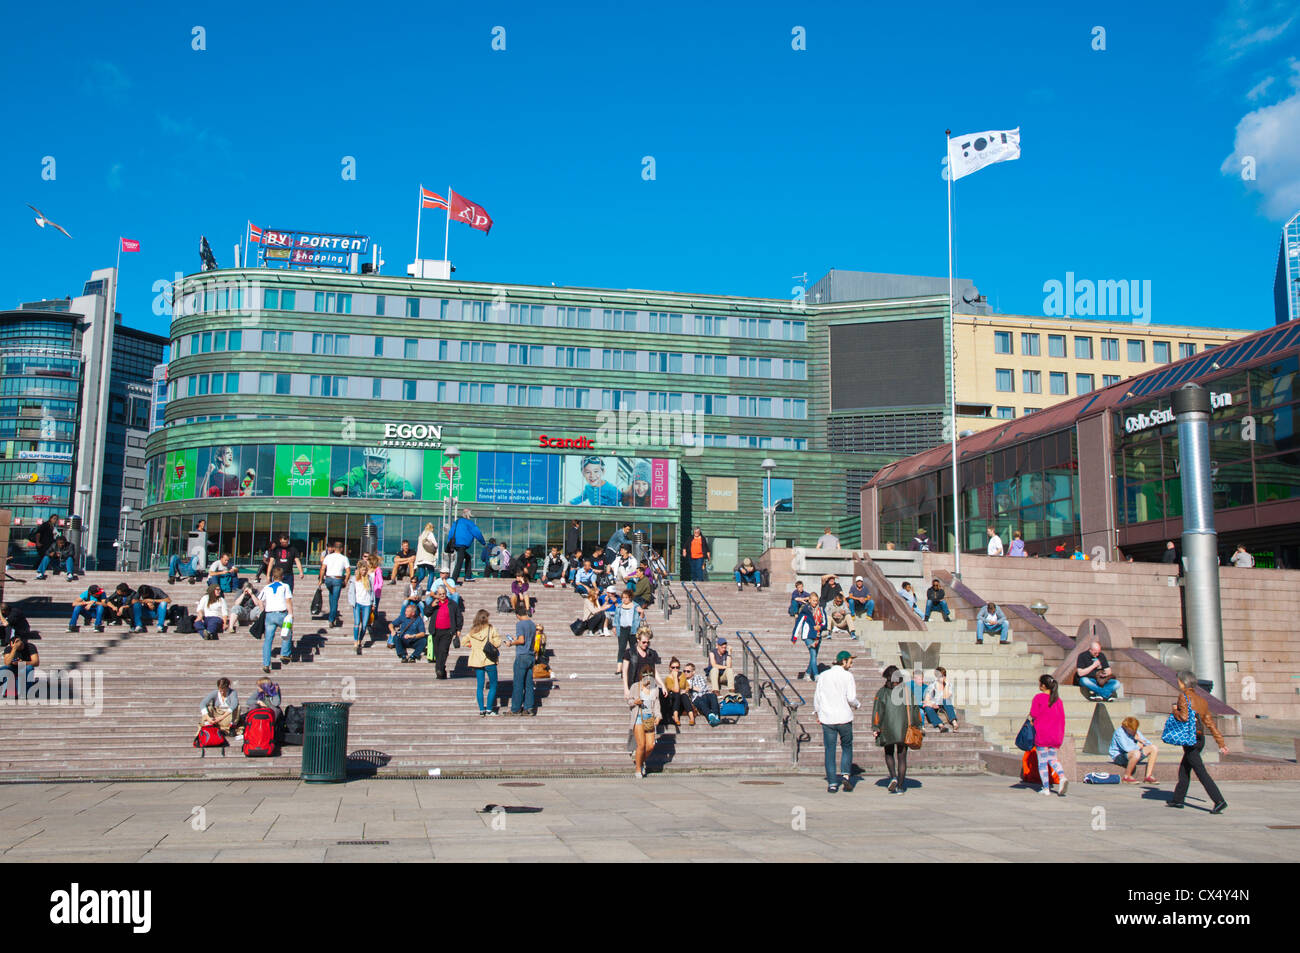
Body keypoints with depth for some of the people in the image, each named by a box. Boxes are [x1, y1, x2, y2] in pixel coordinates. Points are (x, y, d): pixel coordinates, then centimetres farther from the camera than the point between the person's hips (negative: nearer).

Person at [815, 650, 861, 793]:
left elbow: (817, 696, 7)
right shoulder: (847, 676, -5)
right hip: (844, 717, -2)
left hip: (827, 718, 2)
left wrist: (817, 713, 18)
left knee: (830, 751, 5)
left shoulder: (823, 676, 6)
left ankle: (832, 783, 2)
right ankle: (846, 774, -1)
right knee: (847, 747, 16)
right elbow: (851, 698, -11)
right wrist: (857, 704, 10)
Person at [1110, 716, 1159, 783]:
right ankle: (1126, 776, -20)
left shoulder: (1136, 732, 8)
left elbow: (1149, 744, 12)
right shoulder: (1119, 732, -16)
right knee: (1136, 753, -39)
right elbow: (1126, 748, -26)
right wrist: (1138, 746, -9)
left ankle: (1148, 776, -8)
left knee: (1153, 748, -5)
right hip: (1119, 756, -8)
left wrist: (1140, 740, -8)